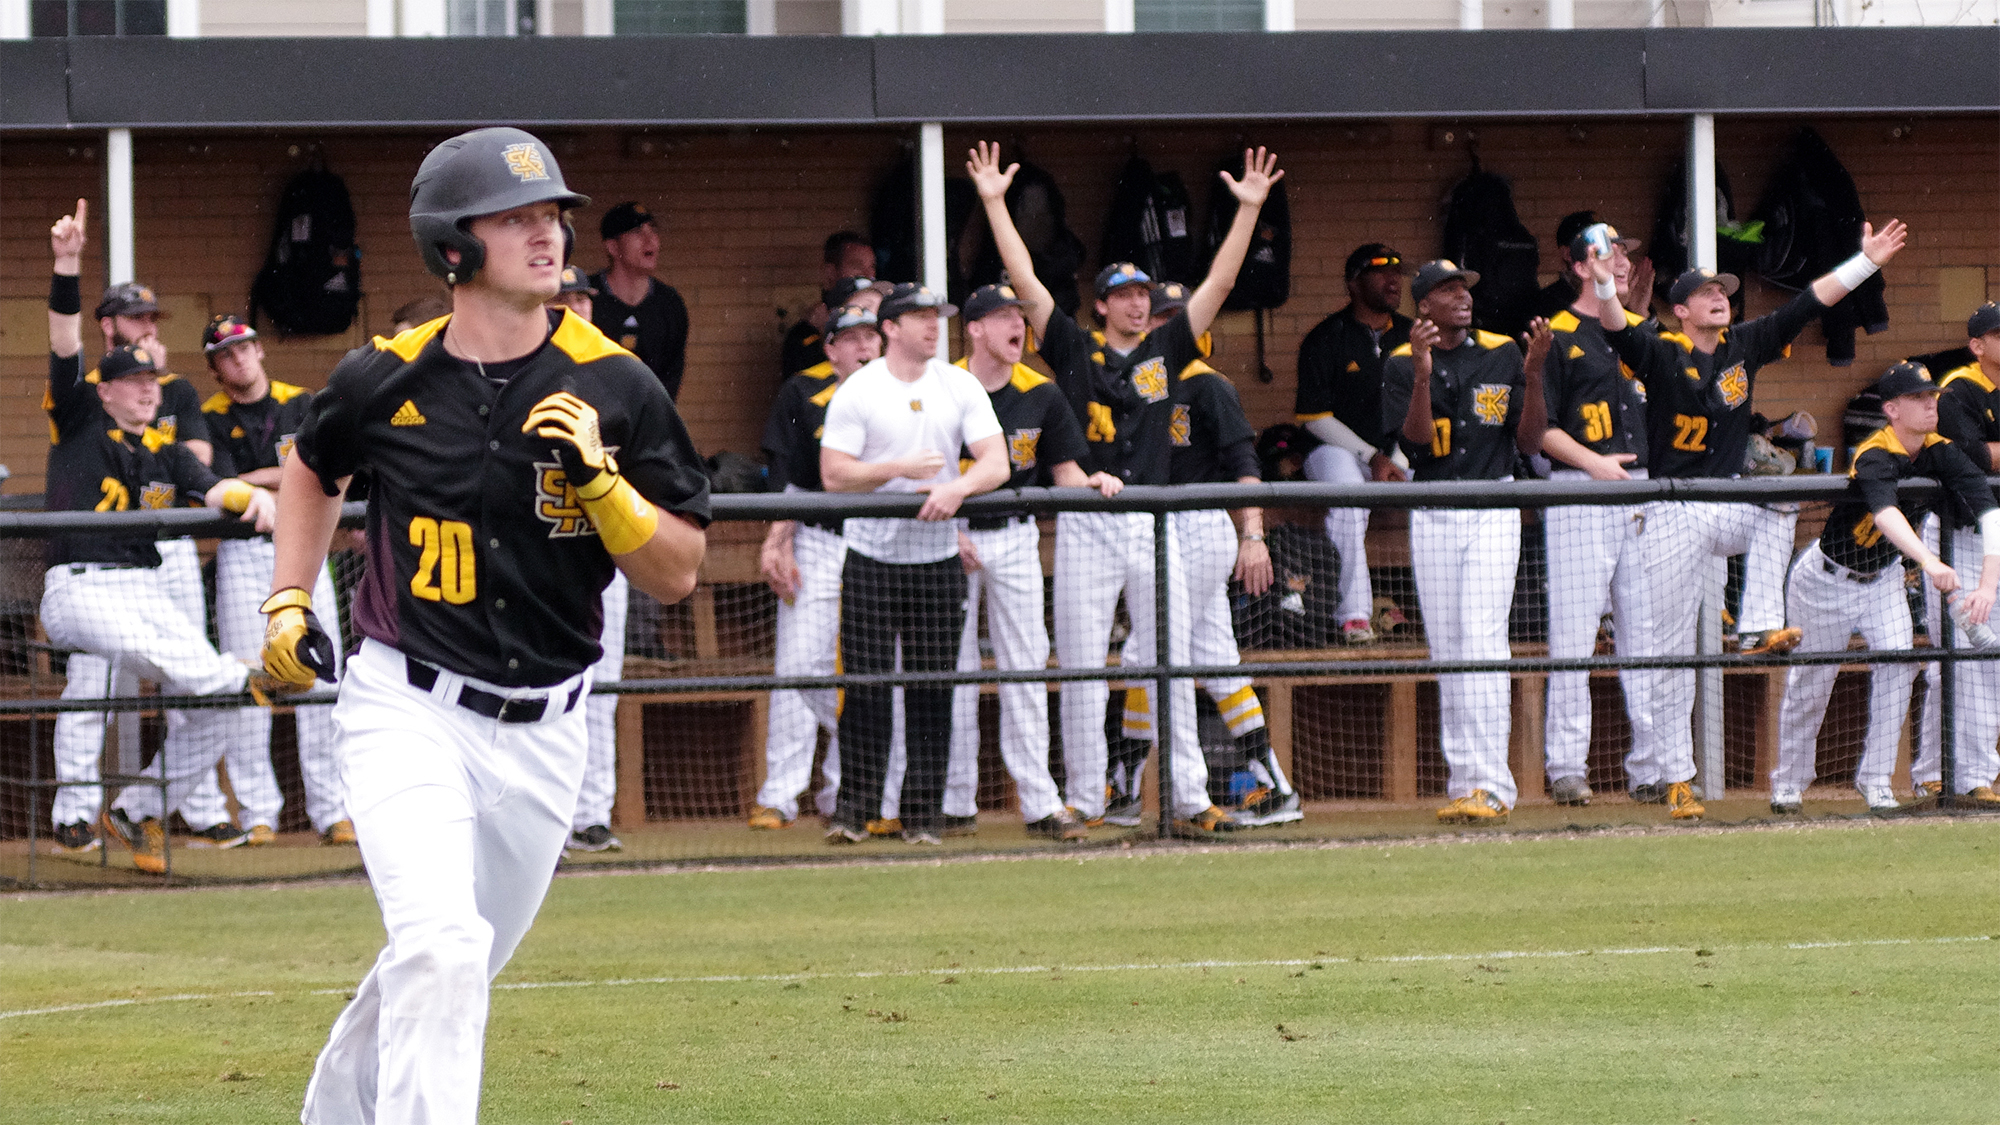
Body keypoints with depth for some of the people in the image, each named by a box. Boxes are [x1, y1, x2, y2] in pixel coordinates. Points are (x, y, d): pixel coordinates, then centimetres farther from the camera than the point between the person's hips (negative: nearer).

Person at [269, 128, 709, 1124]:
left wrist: (596, 476, -19)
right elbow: (314, 469, 19)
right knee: (439, 947, -23)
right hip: (408, 708, -3)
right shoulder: (388, 379, -5)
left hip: (540, 732, 3)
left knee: (461, 960, 17)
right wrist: (288, 602, 9)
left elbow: (677, 574, -4)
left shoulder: (614, 388, -5)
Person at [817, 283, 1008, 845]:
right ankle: (854, 809, 0)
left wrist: (956, 487, -21)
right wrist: (899, 469, -17)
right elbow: (833, 474, -7)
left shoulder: (961, 388, 6)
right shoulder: (857, 391, -2)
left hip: (938, 559, 2)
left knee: (932, 691, 2)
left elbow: (996, 463, -2)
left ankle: (925, 814, 7)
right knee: (867, 687, -5)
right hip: (872, 560, -2)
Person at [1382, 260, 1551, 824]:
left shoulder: (1503, 355, 2)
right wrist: (1423, 375, -23)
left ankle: (1490, 787, -22)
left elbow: (1530, 443, 0)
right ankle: (1464, 782, 12)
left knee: (1481, 639, -15)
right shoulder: (1402, 365, 3)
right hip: (1431, 517, 2)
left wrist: (1533, 375, -13)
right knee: (1447, 650, 5)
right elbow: (1416, 440, -10)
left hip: (1492, 511, -2)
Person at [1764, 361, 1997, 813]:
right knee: (1811, 679, 4)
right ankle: (1788, 782, 23)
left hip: (1882, 578, 5)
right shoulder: (1875, 458, -31)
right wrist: (1930, 562, -69)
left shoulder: (1942, 453, -14)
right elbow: (1886, 514, -52)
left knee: (1897, 660, -15)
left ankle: (1875, 777, -5)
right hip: (1827, 579, -5)